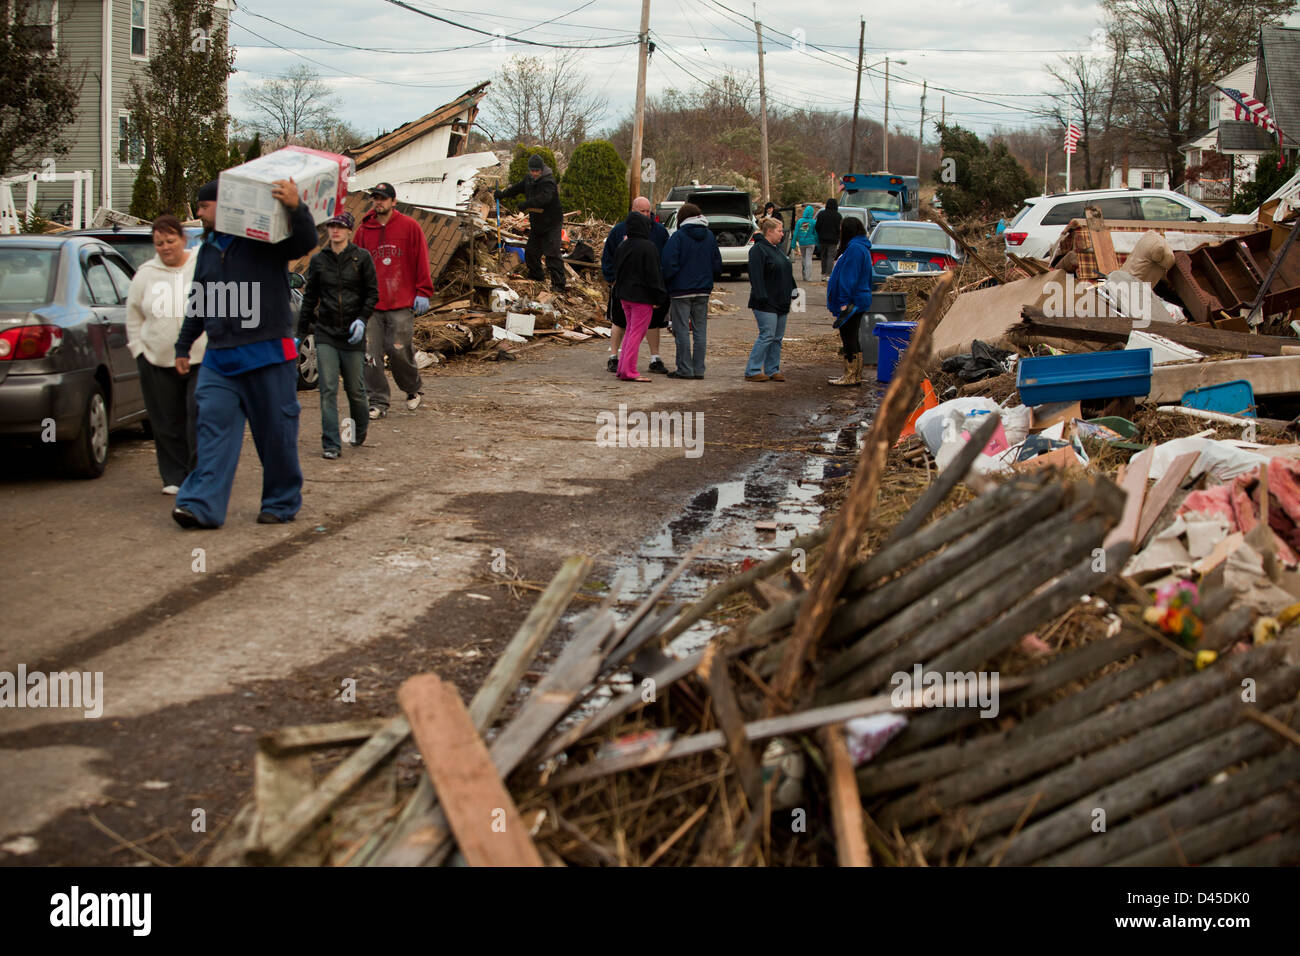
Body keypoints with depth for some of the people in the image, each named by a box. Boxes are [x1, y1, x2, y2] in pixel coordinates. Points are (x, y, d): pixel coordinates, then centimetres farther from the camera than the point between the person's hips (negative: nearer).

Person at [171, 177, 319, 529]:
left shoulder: (265, 239, -3)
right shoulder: (207, 250, 19)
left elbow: (305, 243, -19)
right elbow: (198, 304, 28)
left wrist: (296, 209, -36)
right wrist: (183, 346, 31)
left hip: (268, 354, -6)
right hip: (220, 358, 6)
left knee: (277, 432, 3)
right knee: (213, 427, -5)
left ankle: (282, 502, 16)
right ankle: (203, 504, -9)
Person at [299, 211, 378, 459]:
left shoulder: (361, 258, 0)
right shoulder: (318, 260, 7)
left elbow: (372, 293, 2)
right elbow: (309, 298, 12)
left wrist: (362, 319, -13)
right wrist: (300, 333, 11)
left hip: (353, 334, -1)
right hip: (325, 333, 1)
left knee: (355, 388, 5)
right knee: (328, 389, -7)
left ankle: (360, 428, 34)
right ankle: (331, 444, -6)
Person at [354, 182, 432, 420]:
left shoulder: (409, 227, 2)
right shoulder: (364, 230, 10)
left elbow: (421, 260, 2)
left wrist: (423, 293, -3)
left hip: (402, 304, -3)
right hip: (371, 304, 3)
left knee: (399, 351, -5)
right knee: (370, 354, -3)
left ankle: (413, 389, 21)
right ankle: (377, 401, 4)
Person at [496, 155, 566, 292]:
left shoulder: (548, 182, -21)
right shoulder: (529, 179, 6)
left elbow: (544, 198, -37)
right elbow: (516, 188, 22)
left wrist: (526, 204, -36)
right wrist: (501, 194, 23)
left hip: (552, 224, -9)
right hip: (536, 223, 9)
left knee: (552, 253, -15)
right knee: (531, 250, 17)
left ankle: (558, 284, -14)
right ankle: (536, 275, 37)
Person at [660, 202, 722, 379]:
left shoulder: (678, 236, -9)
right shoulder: (709, 236, 7)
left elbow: (669, 264, -15)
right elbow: (717, 264, 12)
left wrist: (666, 281, 0)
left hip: (681, 291, -5)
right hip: (703, 291, 5)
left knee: (682, 330, -1)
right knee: (700, 330, 8)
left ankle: (685, 369, -2)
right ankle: (698, 369, 8)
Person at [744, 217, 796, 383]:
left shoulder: (777, 249, 18)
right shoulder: (758, 250, -11)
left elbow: (787, 273, 26)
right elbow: (756, 276, -18)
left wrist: (792, 291, 19)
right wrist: (762, 298, -23)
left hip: (781, 303, 9)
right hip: (766, 303, -9)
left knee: (777, 338, 9)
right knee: (767, 336, -11)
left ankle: (772, 370, 15)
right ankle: (752, 371, -7)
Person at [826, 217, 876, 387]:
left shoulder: (854, 248, -16)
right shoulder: (862, 248, 16)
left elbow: (850, 278, -21)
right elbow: (869, 277, 21)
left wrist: (844, 302, -22)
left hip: (852, 302, -10)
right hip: (860, 300, 10)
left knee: (849, 339, -5)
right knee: (852, 339, 14)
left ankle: (850, 377, -2)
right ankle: (856, 376, 19)